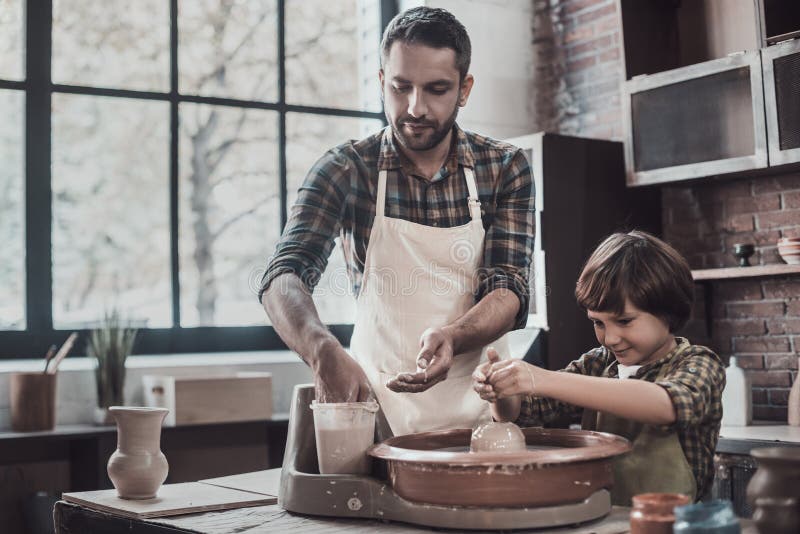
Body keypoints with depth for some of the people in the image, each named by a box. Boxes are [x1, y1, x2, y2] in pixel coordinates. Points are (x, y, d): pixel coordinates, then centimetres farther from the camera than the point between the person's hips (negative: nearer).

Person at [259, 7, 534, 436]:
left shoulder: (505, 169, 2)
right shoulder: (345, 170, -3)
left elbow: (508, 289, -5)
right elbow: (284, 277, -14)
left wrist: (450, 337, -28)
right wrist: (324, 351, -36)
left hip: (474, 408, 1)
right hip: (374, 399, 0)